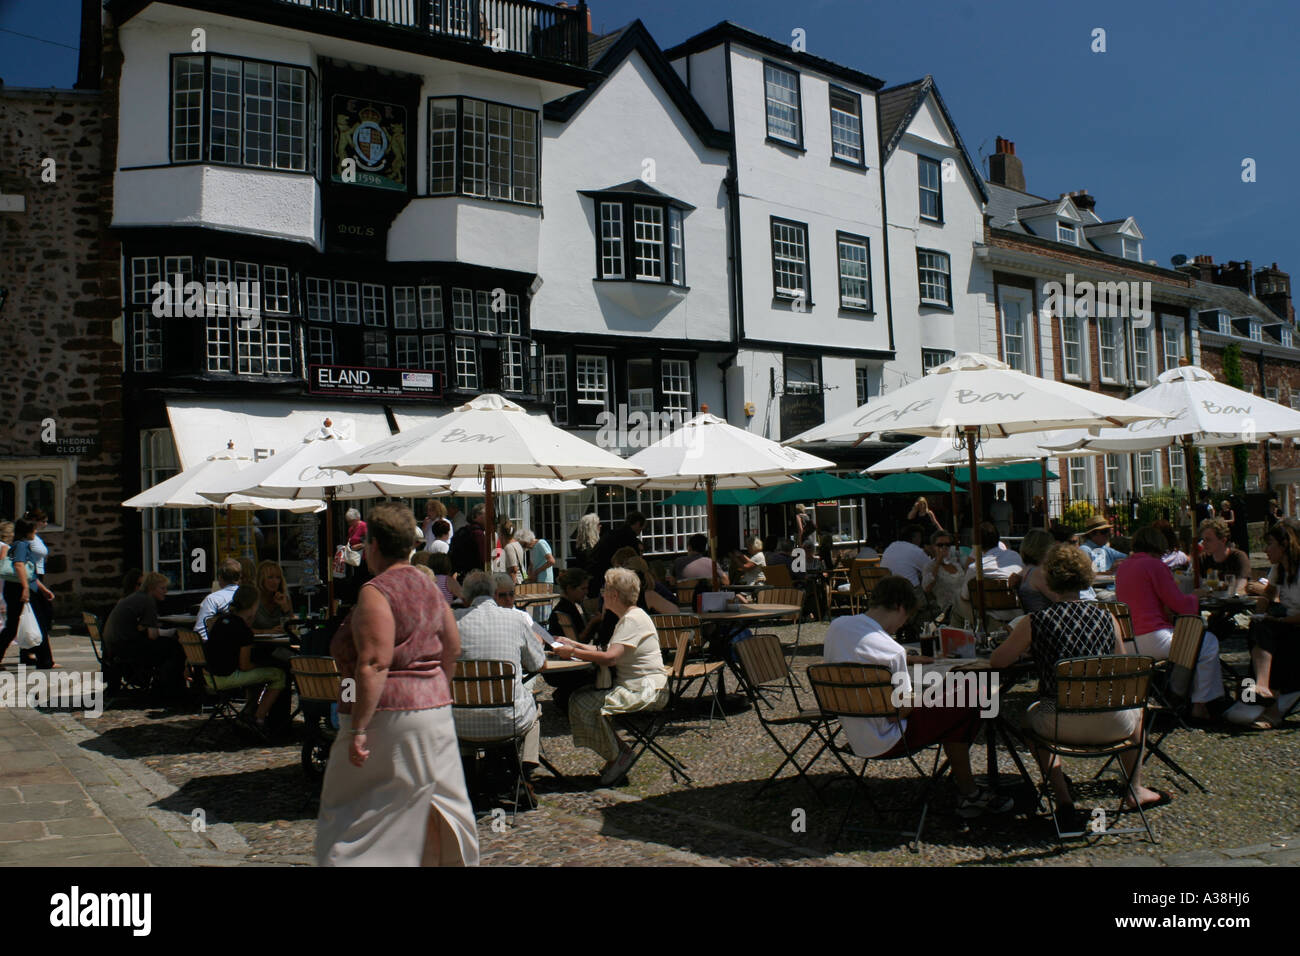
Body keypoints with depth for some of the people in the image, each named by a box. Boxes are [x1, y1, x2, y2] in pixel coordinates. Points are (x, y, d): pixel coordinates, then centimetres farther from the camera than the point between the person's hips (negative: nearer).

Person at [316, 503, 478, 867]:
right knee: (439, 801, 17)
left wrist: (357, 729, -21)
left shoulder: (375, 592, -15)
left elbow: (374, 665, -22)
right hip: (434, 711, 8)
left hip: (391, 715, -8)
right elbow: (452, 647, 16)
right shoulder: (426, 586, 11)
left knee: (356, 818, 2)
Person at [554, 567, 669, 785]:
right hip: (632, 686, 11)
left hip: (646, 691, -11)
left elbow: (609, 658, -27)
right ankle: (616, 752, 9)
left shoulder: (633, 619, -17)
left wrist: (573, 652, -17)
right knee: (577, 697, 4)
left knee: (583, 704, -20)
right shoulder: (628, 617, 17)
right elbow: (606, 653, 18)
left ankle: (617, 755, -5)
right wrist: (573, 644, 17)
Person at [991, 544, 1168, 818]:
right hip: (1110, 726, 2)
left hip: (1058, 726, -2)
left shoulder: (1034, 622, -9)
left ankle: (1063, 798, 26)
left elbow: (996, 662, 2)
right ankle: (1135, 792, 44)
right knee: (1135, 708, 37)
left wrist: (1026, 648, 21)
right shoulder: (1107, 618, -2)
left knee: (1031, 713, 34)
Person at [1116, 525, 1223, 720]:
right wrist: (1196, 596, 11)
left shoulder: (1121, 568, 13)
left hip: (1127, 642, 8)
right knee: (1209, 642, 14)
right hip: (1152, 641, -8)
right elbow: (1180, 605, -8)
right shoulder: (1155, 565, -10)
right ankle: (1200, 705, 17)